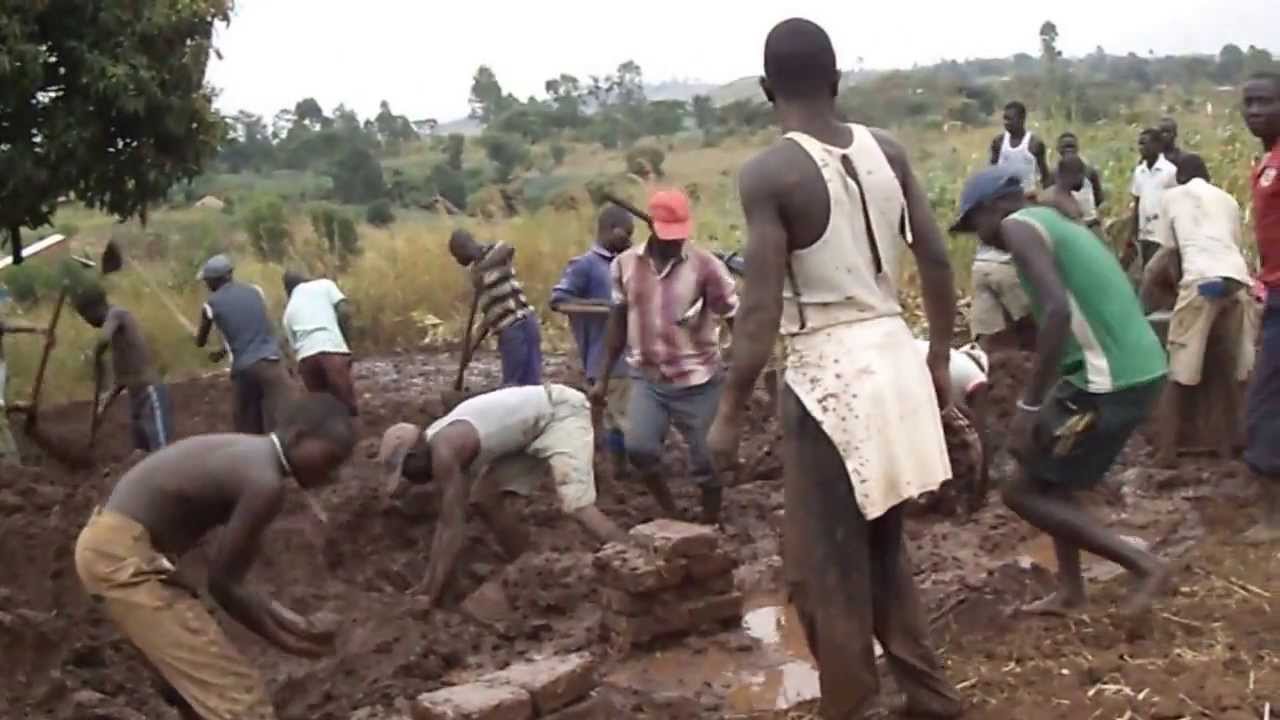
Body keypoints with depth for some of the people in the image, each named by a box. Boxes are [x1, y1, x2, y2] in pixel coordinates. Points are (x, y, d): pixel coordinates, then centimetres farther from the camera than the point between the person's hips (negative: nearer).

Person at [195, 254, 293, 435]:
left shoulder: (212, 304, 4)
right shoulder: (256, 291, 12)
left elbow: (200, 342, 17)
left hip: (243, 369, -1)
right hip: (270, 362, 1)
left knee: (248, 431, 11)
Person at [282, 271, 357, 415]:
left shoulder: (288, 311, 28)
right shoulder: (324, 284, 19)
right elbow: (344, 311, 4)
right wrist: (345, 339, 14)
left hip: (306, 357, 4)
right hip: (332, 350, -3)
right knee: (348, 407, 0)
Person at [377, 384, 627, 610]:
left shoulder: (443, 450, -23)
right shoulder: (443, 446, 6)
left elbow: (454, 529, -22)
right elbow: (446, 522, 13)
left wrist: (432, 597, -16)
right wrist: (427, 585, 15)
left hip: (561, 410, -10)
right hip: (538, 420, 10)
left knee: (576, 506, -23)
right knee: (485, 499, 9)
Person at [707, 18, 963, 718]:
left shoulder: (768, 173, -13)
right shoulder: (888, 150, 5)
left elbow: (763, 308, -17)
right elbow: (937, 262, 8)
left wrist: (730, 412, -10)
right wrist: (939, 360, 19)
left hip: (828, 372, -7)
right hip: (893, 356, 7)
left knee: (825, 564, 8)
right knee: (882, 541, 23)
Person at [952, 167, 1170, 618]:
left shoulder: (1019, 226, -8)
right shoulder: (1058, 225, 21)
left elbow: (1058, 311, -23)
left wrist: (1028, 405, -20)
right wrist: (1047, 400, 29)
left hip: (1111, 382, -10)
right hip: (1136, 371, 10)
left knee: (1022, 492, 2)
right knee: (1046, 476, 24)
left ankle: (1143, 564, 4)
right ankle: (1070, 592, 28)